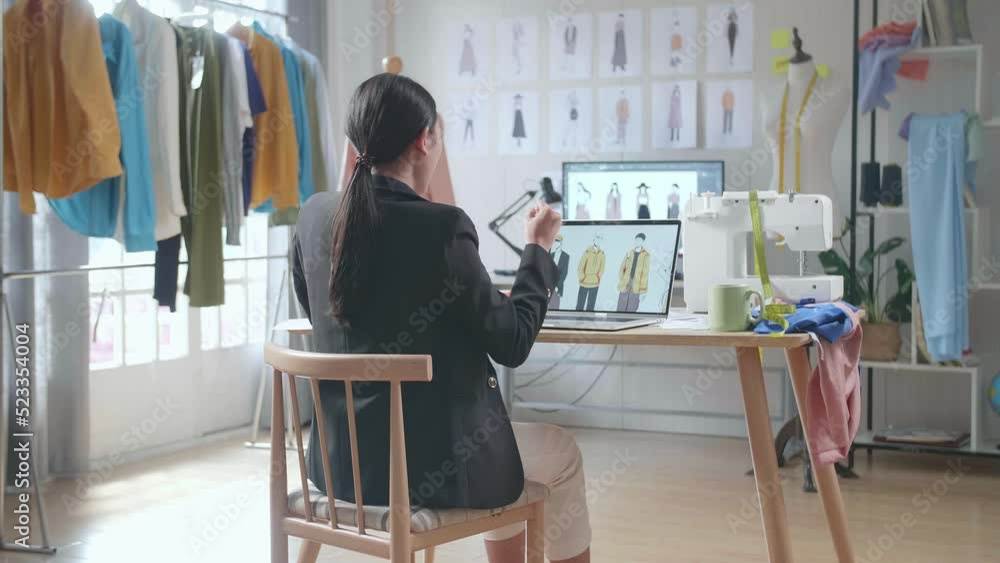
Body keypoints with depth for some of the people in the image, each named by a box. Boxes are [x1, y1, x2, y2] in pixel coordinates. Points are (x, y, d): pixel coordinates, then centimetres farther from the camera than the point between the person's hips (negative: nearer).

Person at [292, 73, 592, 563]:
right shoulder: (442, 226, -20)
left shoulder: (314, 216, -2)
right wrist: (538, 248, 3)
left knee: (506, 436, 33)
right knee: (562, 453, 23)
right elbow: (512, 344, -10)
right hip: (431, 465, -7)